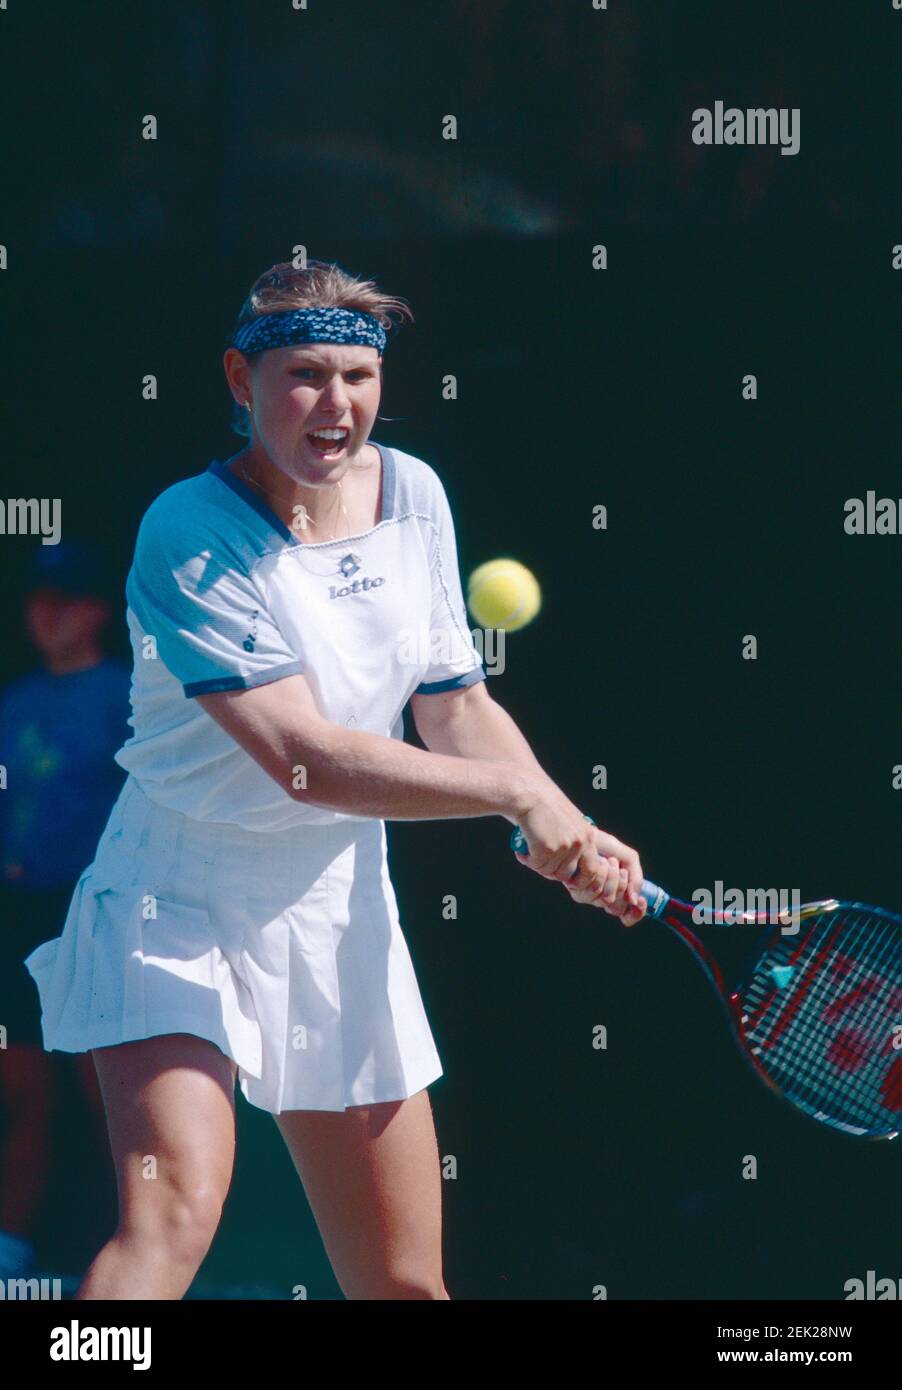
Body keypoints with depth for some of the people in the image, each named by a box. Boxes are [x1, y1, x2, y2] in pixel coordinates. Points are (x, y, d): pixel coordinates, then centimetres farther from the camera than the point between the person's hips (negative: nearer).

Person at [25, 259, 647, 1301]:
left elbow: (456, 708, 10)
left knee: (406, 1283, 5)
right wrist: (525, 795, -24)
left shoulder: (412, 494, 2)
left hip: (339, 915, 6)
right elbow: (305, 758, -26)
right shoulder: (190, 538, -19)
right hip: (179, 906, -6)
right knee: (174, 1212, -28)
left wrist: (574, 839, -6)